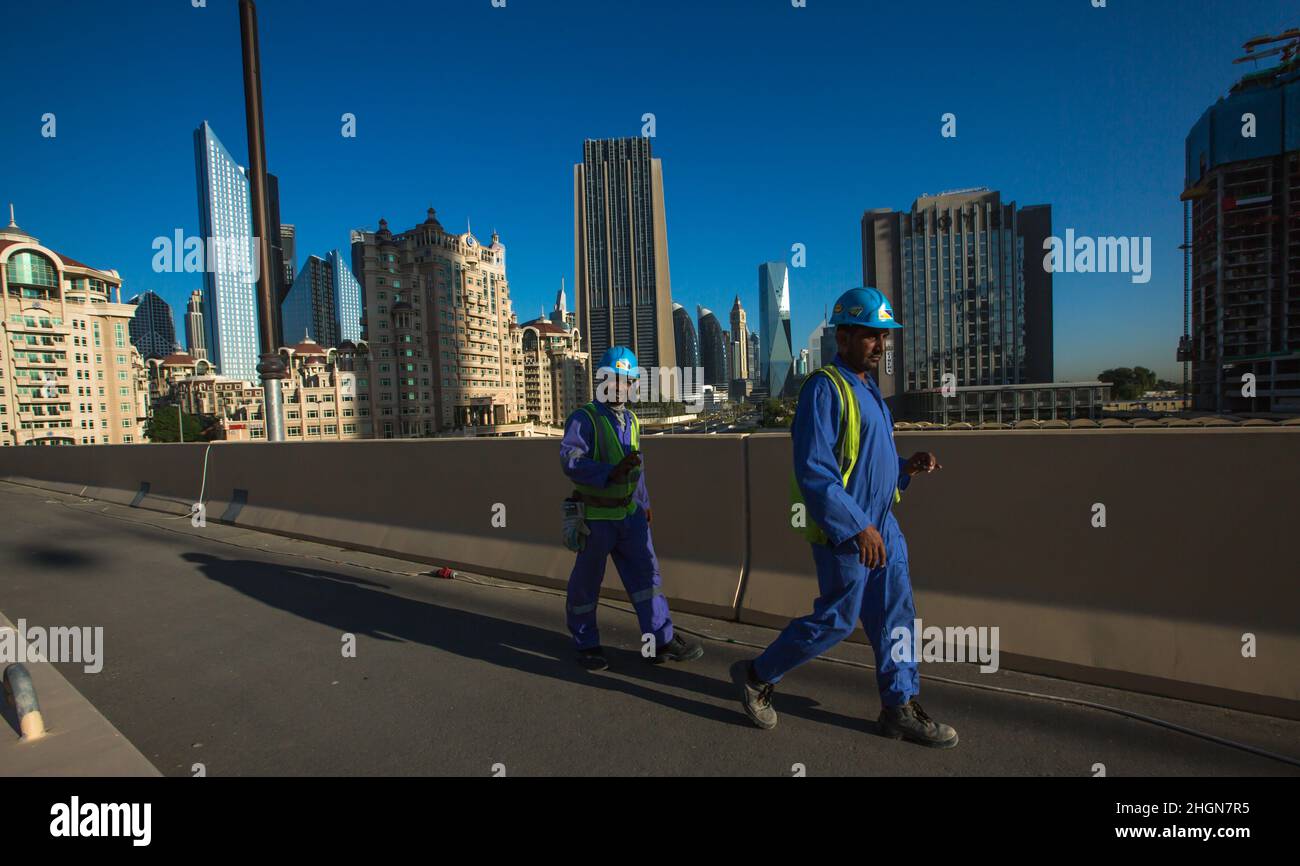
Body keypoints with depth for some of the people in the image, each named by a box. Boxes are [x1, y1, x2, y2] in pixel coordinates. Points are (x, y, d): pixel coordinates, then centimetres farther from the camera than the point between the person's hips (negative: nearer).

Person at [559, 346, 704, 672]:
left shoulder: (632, 420, 10)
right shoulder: (584, 418, -12)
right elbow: (570, 458, -27)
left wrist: (644, 503, 23)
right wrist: (609, 473, -39)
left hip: (629, 514, 6)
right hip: (594, 517, -6)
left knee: (646, 573, 6)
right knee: (586, 582, 8)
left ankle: (662, 640, 17)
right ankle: (586, 645, 27)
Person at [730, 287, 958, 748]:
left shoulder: (865, 388, 13)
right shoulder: (824, 389, -18)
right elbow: (814, 471, -24)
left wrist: (907, 465, 5)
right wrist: (857, 527, -25)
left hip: (881, 525, 9)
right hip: (843, 532, -9)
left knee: (895, 616, 13)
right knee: (835, 620, 3)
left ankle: (899, 708, 29)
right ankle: (756, 676, 22)